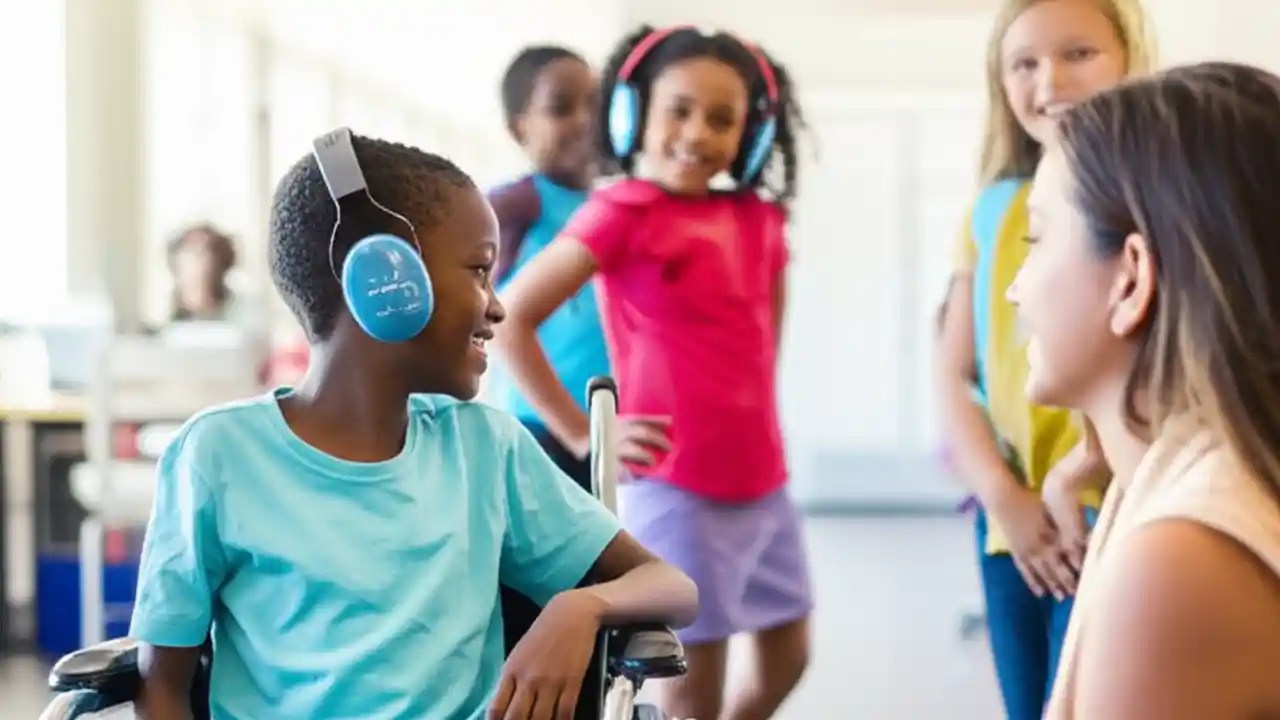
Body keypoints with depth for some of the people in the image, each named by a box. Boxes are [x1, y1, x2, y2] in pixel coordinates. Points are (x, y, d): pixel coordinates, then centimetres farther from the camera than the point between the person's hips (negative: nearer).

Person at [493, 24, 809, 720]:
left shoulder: (760, 221, 7)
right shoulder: (623, 211, -11)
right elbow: (509, 318, -14)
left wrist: (753, 423, 11)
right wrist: (583, 436, -13)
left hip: (763, 485, 7)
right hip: (674, 490, -7)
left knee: (786, 660, 17)